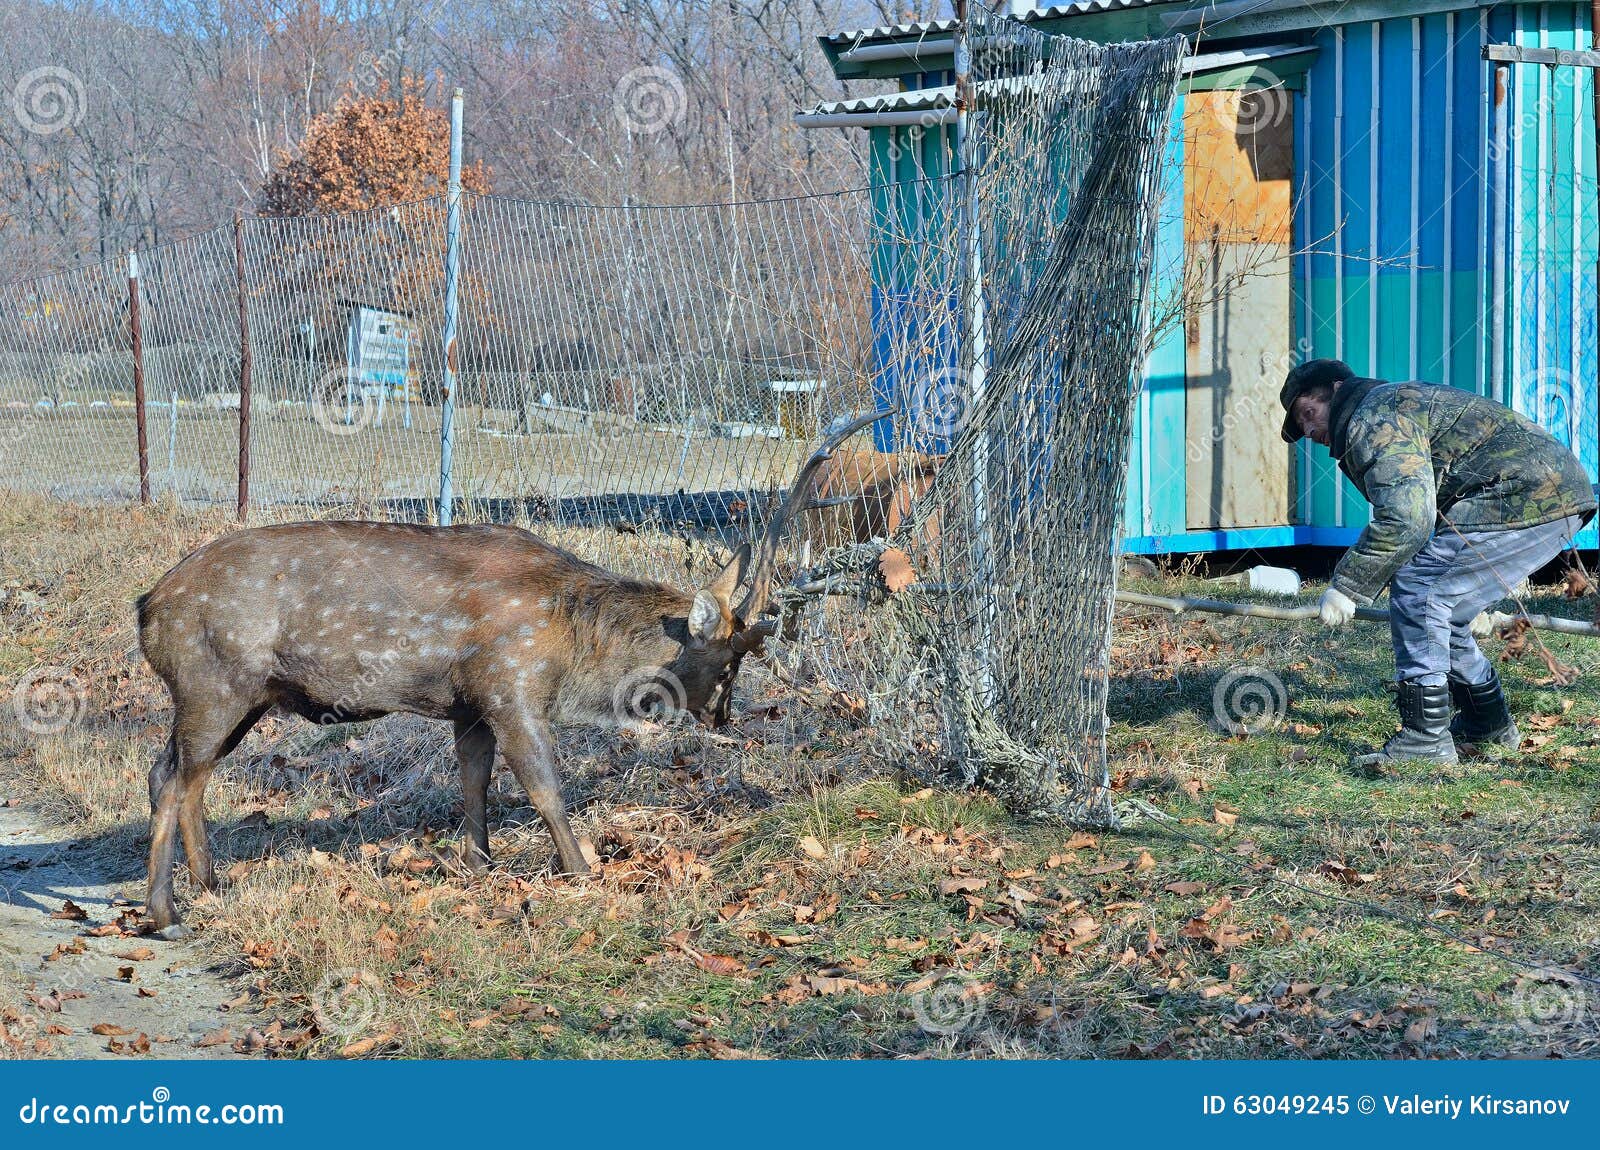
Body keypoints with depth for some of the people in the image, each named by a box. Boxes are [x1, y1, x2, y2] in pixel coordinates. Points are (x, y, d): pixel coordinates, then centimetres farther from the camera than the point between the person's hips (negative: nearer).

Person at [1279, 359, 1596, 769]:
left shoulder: (1373, 418, -8)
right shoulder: (1400, 402, 27)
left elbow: (1404, 519, -20)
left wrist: (1346, 586, -12)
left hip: (1525, 499, -11)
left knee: (1417, 592, -11)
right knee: (1439, 611, 17)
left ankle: (1426, 737, -11)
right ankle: (1490, 723, 30)